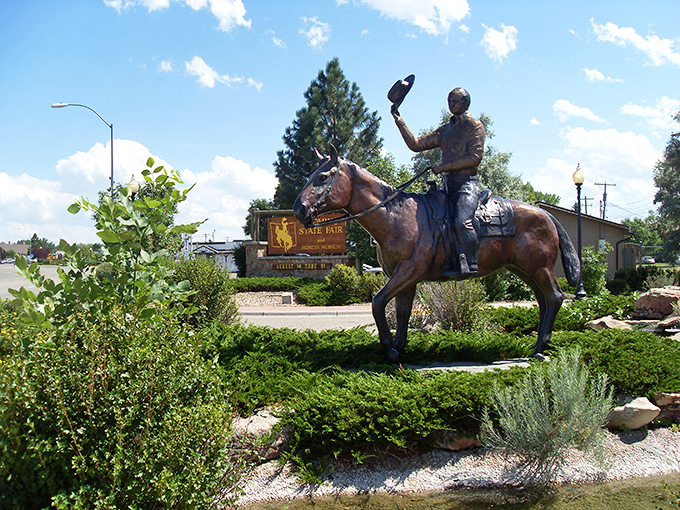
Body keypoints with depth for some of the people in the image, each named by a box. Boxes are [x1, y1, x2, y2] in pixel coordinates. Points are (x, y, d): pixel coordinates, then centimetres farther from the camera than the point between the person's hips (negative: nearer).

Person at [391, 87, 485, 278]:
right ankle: (455, 262, -24)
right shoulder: (445, 130, 23)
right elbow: (416, 145, 18)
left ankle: (470, 265, -24)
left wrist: (444, 166, -11)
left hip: (467, 182, -6)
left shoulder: (475, 126, 6)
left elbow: (475, 157, -7)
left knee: (462, 221, -27)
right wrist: (398, 120, 13)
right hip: (448, 184, 6)